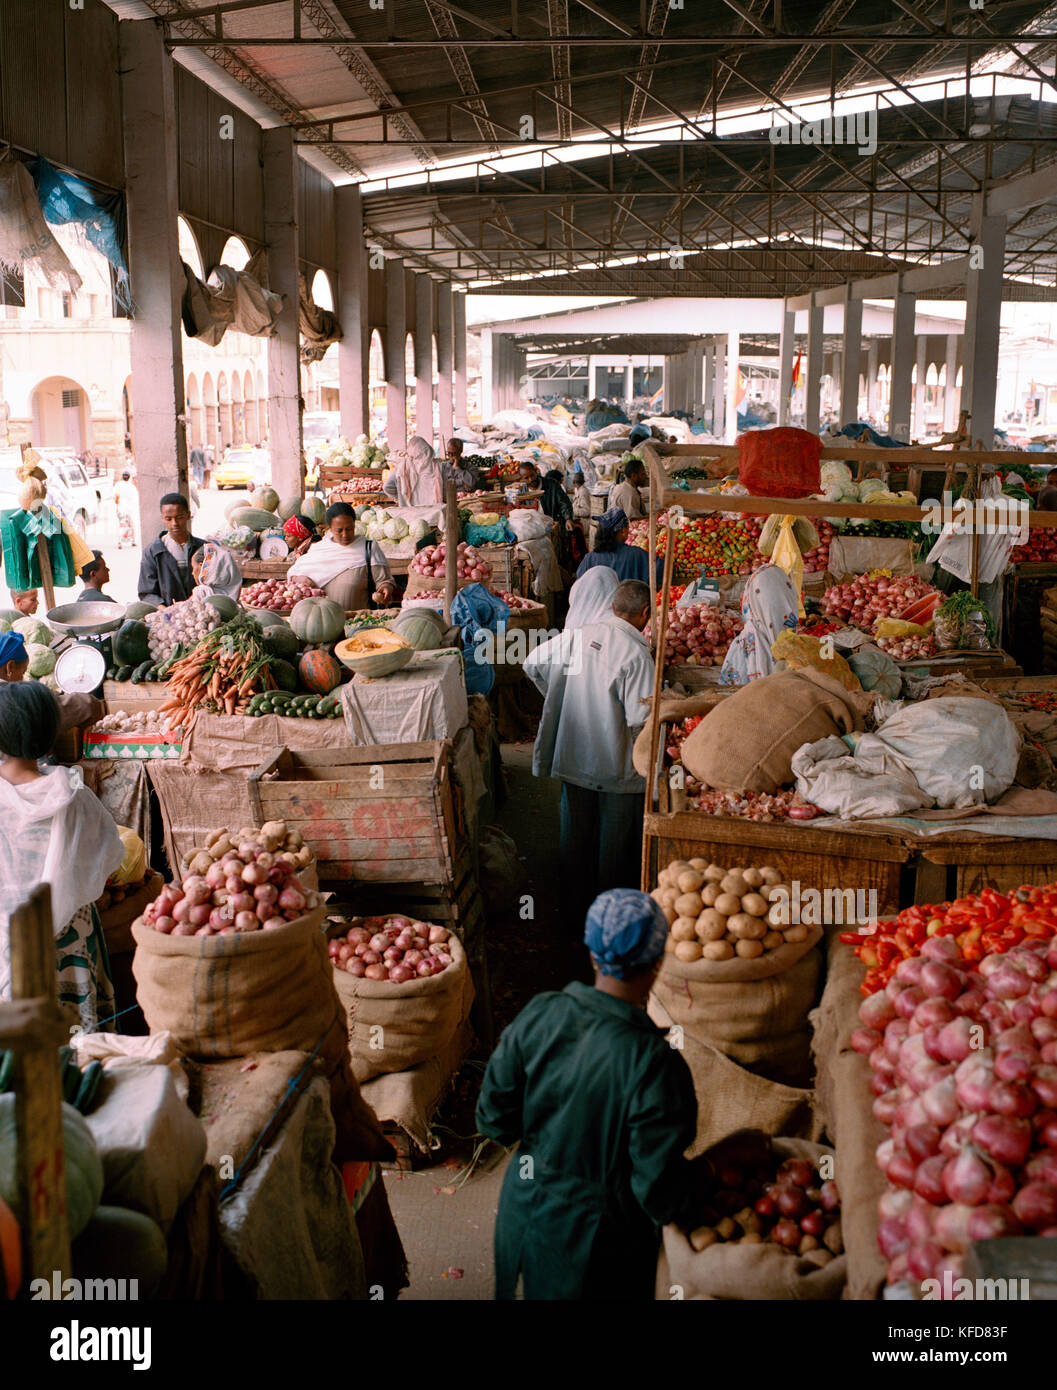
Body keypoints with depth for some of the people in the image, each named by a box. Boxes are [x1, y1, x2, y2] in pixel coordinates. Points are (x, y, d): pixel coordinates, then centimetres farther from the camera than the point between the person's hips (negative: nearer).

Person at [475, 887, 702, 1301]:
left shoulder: (538, 1015, -17)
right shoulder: (655, 1064, -31)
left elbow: (493, 1121, -6)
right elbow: (662, 1195, -24)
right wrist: (702, 1172, -3)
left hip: (525, 1216, 4)